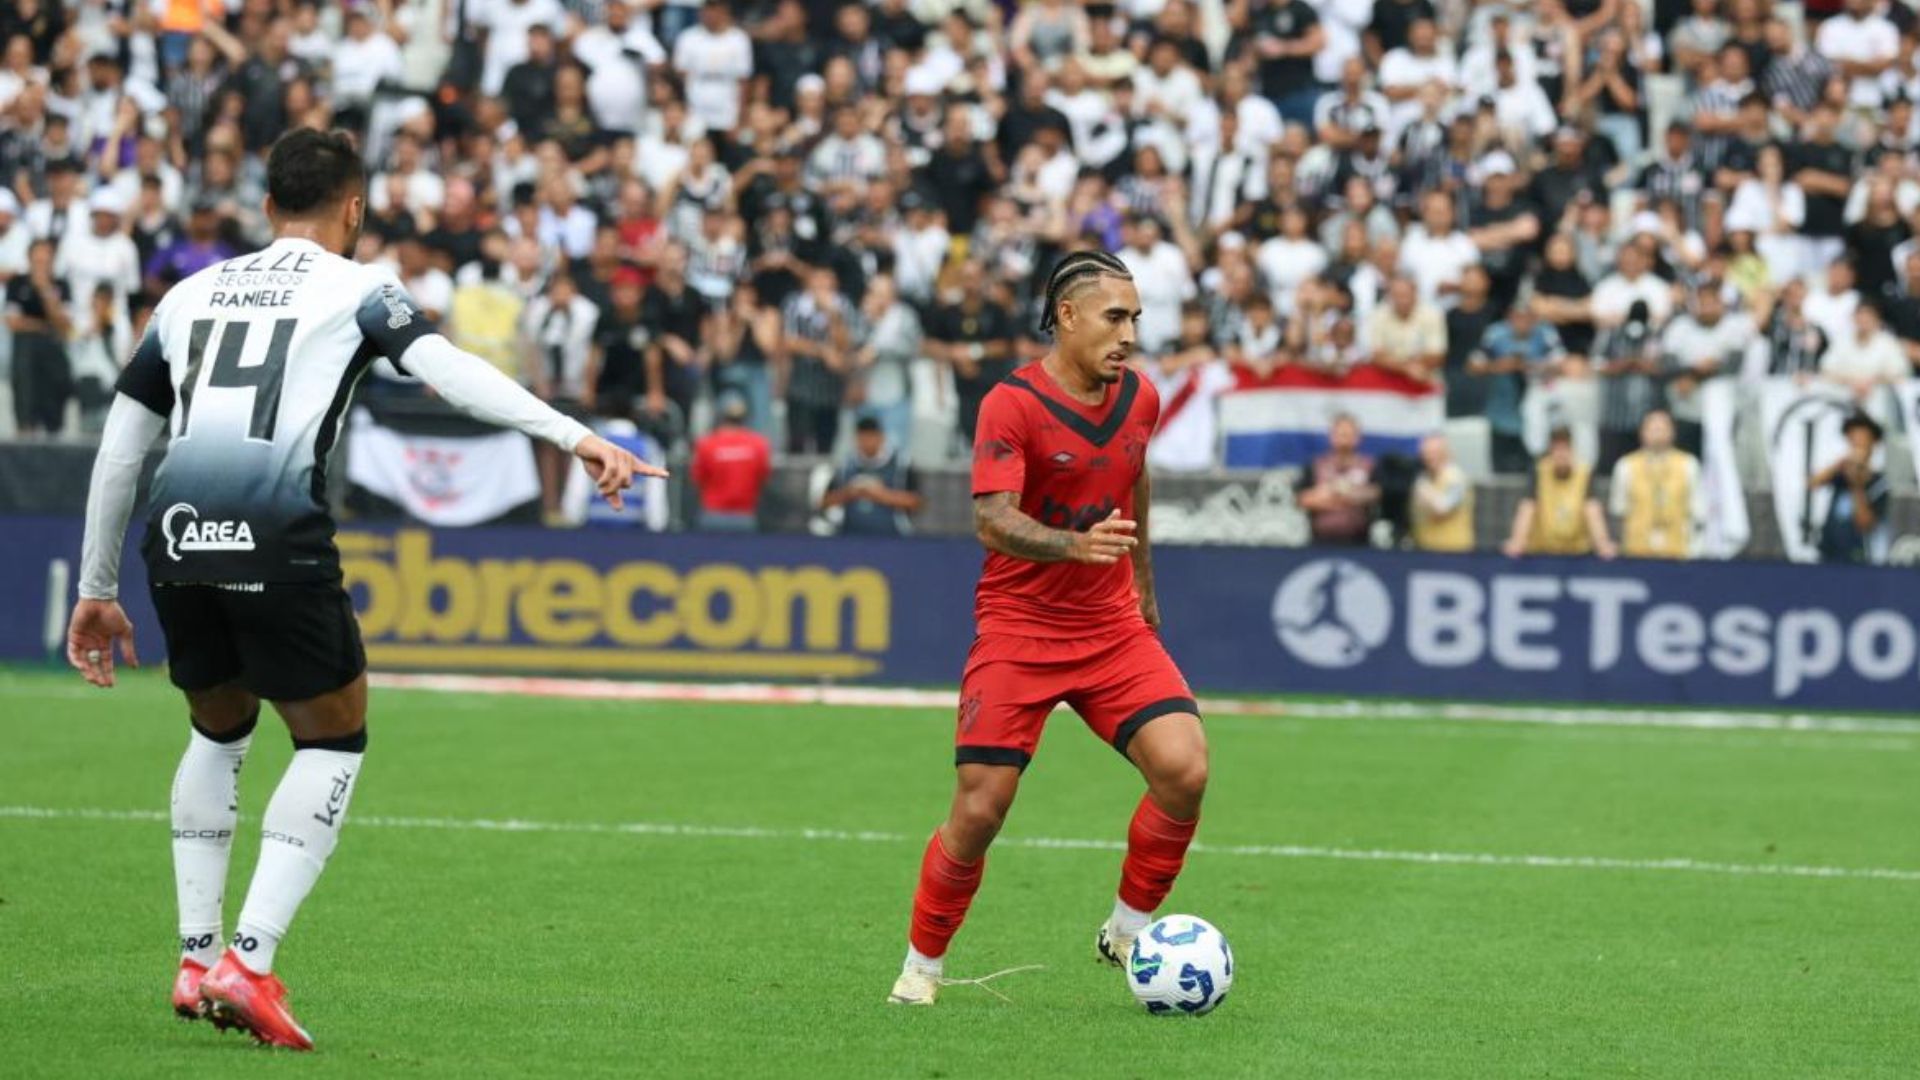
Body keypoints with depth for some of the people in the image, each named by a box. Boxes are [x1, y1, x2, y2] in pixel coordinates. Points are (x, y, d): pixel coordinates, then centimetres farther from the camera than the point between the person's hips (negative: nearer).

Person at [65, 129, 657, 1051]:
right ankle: (249, 964, -2)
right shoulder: (357, 288, 12)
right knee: (333, 741, 12)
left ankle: (196, 959, 23)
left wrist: (97, 590, 32)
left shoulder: (192, 292, 25)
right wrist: (575, 437, -15)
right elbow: (446, 369, -7)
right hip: (276, 542, -5)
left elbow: (119, 446, 25)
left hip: (177, 535, 5)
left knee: (219, 732, 28)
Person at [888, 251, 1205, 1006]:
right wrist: (1077, 545, -40)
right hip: (1019, 630, -4)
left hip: (1113, 628, 5)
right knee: (980, 807, -7)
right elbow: (992, 520, -24)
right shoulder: (1013, 405, -14)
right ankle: (922, 963, 15)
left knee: (1184, 769, -16)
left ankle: (1129, 930, 5)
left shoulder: (1138, 399, 4)